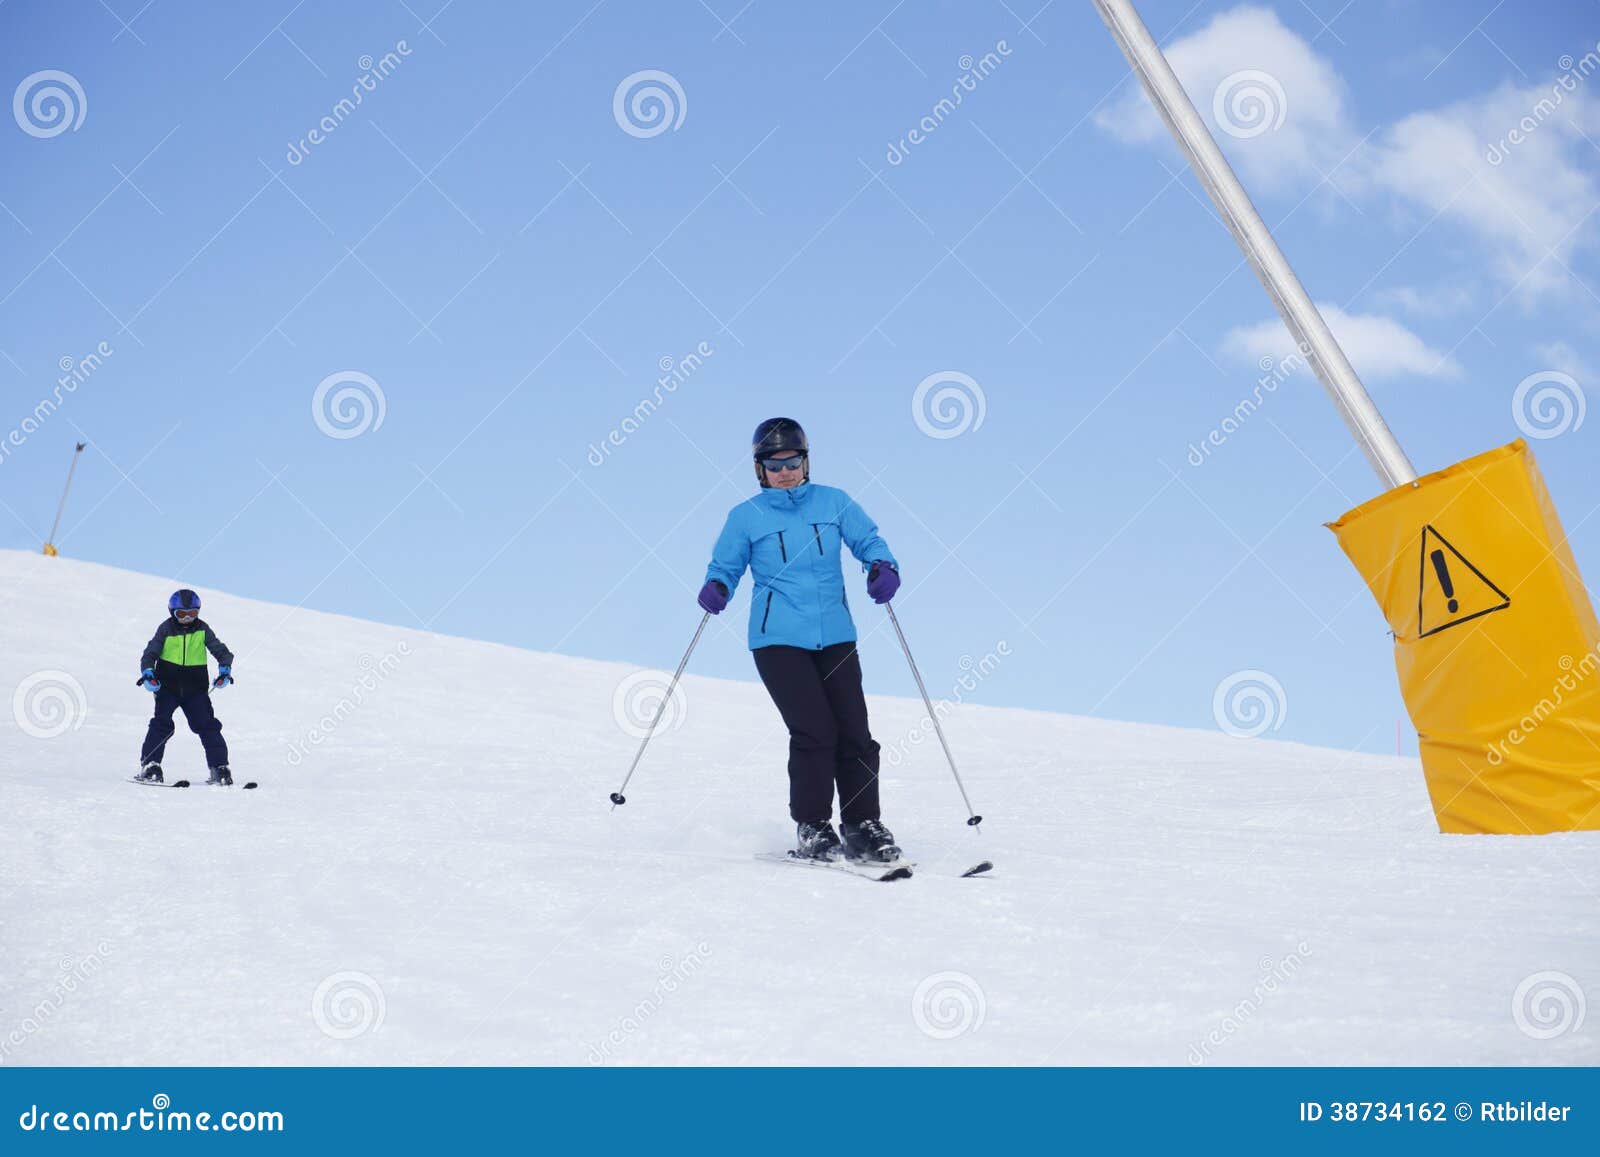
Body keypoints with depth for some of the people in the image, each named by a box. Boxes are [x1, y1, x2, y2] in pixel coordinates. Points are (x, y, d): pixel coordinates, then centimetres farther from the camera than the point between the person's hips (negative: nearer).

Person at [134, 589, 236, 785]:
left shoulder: (202, 629, 2)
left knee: (206, 725, -5)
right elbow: (150, 653, -2)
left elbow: (220, 650, 2)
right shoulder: (166, 629, 0)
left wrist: (225, 670, -15)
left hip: (196, 688, 1)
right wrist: (148, 673, -19)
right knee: (162, 723, -13)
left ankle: (219, 767, -3)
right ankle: (150, 764, -7)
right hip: (167, 685, -1)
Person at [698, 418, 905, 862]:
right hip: (778, 639, -3)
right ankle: (812, 828, 2)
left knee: (854, 733, 0)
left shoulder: (833, 503, 7)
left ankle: (863, 826, 14)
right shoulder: (745, 517, 4)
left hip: (835, 636, 3)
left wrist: (883, 567, -13)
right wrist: (716, 589, -13)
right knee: (814, 732, -13)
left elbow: (868, 540, 9)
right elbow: (725, 567, 10)